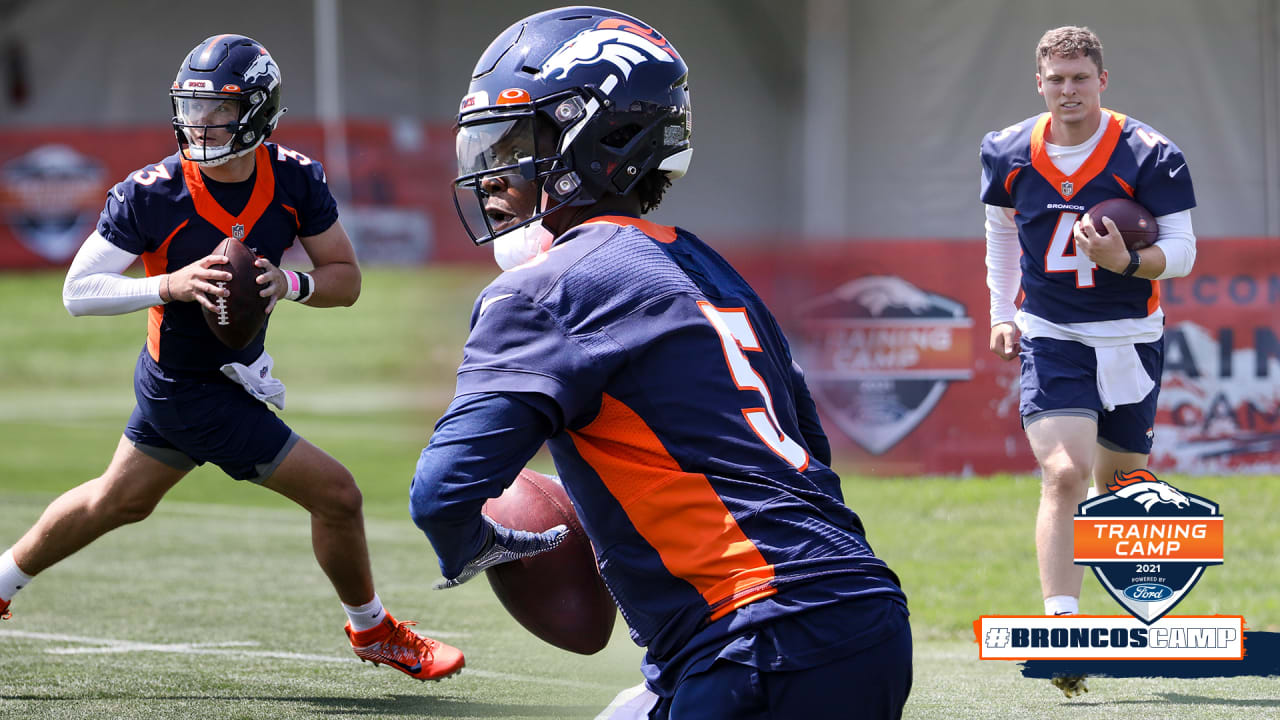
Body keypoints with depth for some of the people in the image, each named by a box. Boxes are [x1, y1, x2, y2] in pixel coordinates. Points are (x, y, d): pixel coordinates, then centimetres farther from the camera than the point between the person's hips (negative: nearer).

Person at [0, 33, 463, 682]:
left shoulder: (295, 180, -10)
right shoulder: (152, 195, -23)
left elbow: (346, 279, -2)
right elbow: (78, 292, -19)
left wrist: (289, 283, -23)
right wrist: (172, 286, -33)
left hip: (233, 371, 6)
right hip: (191, 391, -6)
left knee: (117, 501, 25)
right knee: (335, 494, -5)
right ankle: (373, 633, 20)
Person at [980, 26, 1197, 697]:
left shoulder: (1149, 156, -11)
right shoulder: (1010, 154, -1)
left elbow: (1182, 251, -11)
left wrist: (1126, 262, -30)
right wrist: (1001, 313, 17)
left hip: (1130, 339, 0)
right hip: (1049, 339, 0)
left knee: (1119, 485, 13)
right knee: (1064, 472, -19)